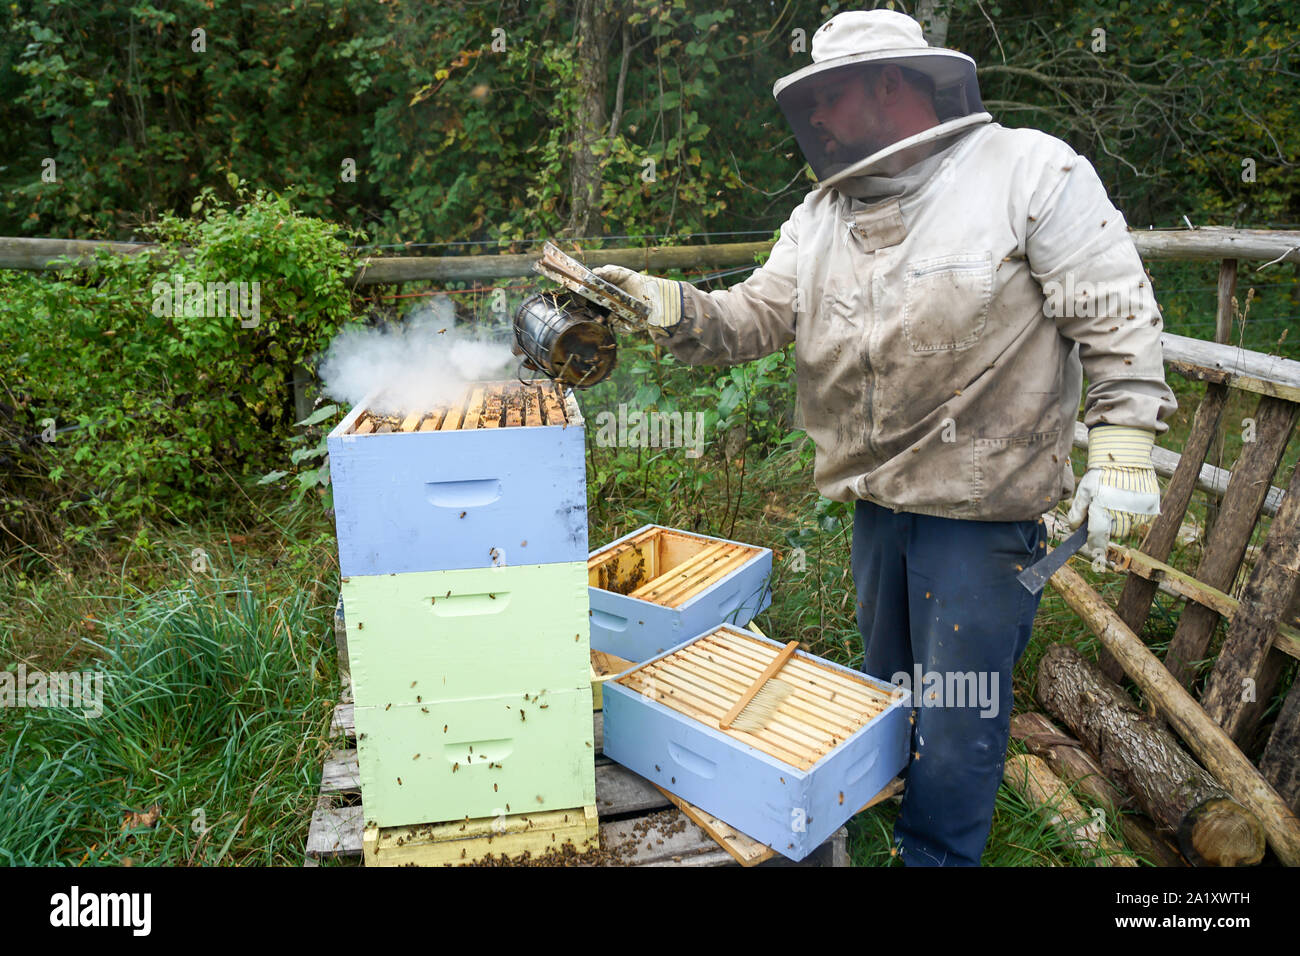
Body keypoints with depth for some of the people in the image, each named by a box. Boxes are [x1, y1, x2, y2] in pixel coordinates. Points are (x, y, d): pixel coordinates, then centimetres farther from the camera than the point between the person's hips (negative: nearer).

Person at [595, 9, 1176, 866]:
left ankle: (938, 855, 29)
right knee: (889, 689, 23)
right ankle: (882, 832, 46)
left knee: (955, 715, 4)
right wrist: (676, 309, -15)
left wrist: (1123, 452, -14)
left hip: (986, 504, -6)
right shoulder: (821, 217, 8)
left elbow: (1116, 319, -10)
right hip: (878, 497, 7)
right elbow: (754, 318, 3)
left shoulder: (1029, 171, -9)